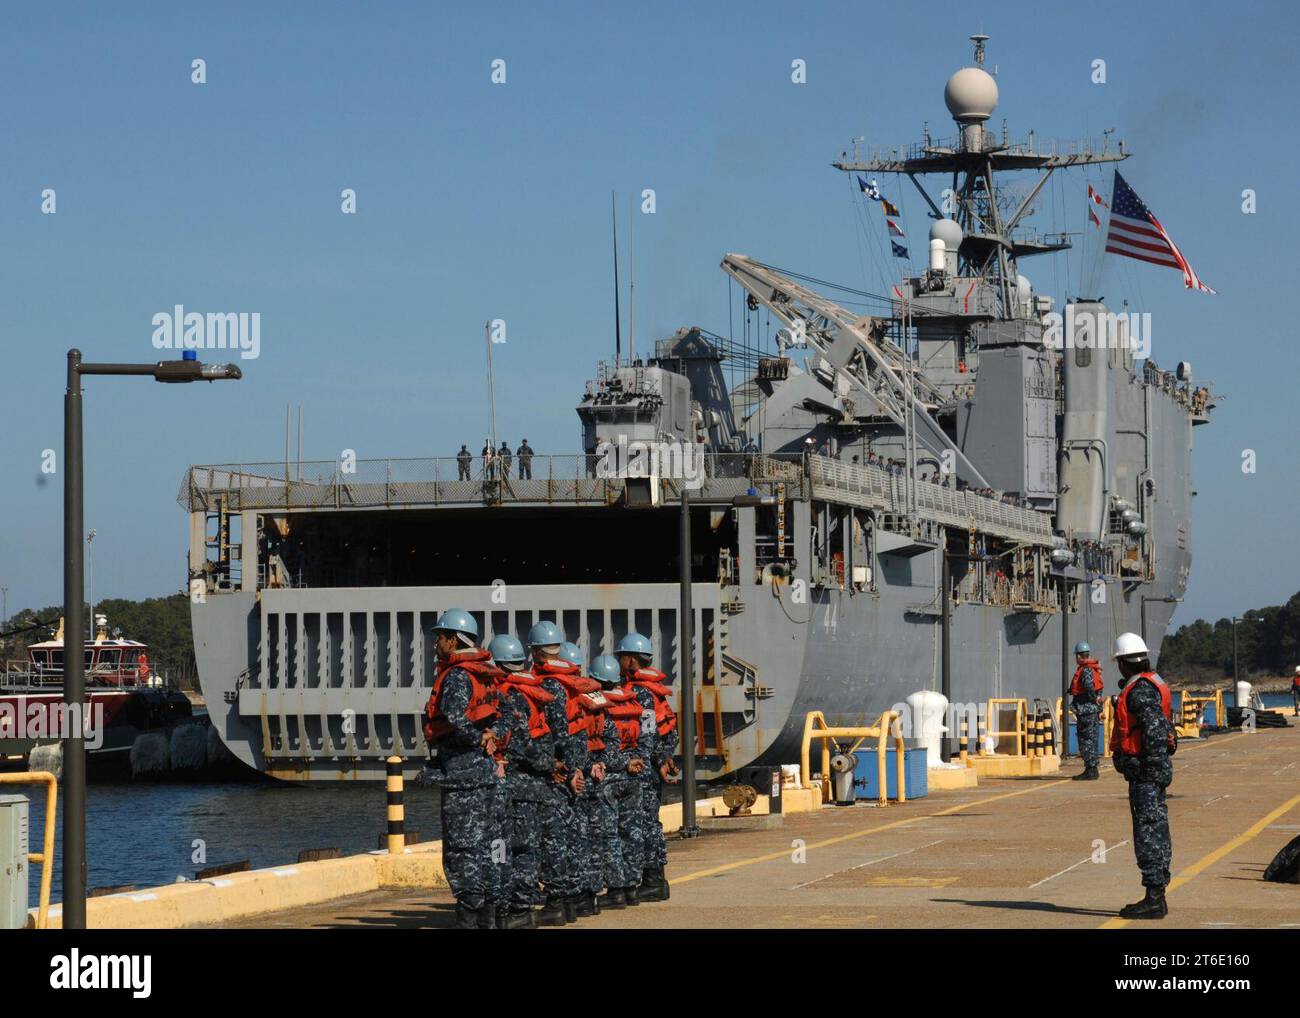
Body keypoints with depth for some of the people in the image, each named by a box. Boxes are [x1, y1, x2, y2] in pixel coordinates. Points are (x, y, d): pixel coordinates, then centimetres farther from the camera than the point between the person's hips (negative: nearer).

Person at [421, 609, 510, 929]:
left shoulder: (456, 675, -13)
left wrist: (477, 739, -12)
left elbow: (455, 719, -27)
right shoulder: (488, 675, 14)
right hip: (490, 770, 9)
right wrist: (491, 738, 5)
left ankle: (468, 919, -6)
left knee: (463, 846, -6)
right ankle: (488, 916, 15)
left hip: (462, 770, -9)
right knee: (489, 843, 10)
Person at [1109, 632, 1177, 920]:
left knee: (1148, 833, -9)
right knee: (1155, 831, 13)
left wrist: (1152, 770, -22)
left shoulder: (1140, 690, -15)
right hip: (1155, 769, 11)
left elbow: (1156, 732, -23)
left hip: (1144, 770, -11)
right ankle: (1157, 897, 18)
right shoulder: (1156, 685, 17)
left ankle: (1153, 899, -10)